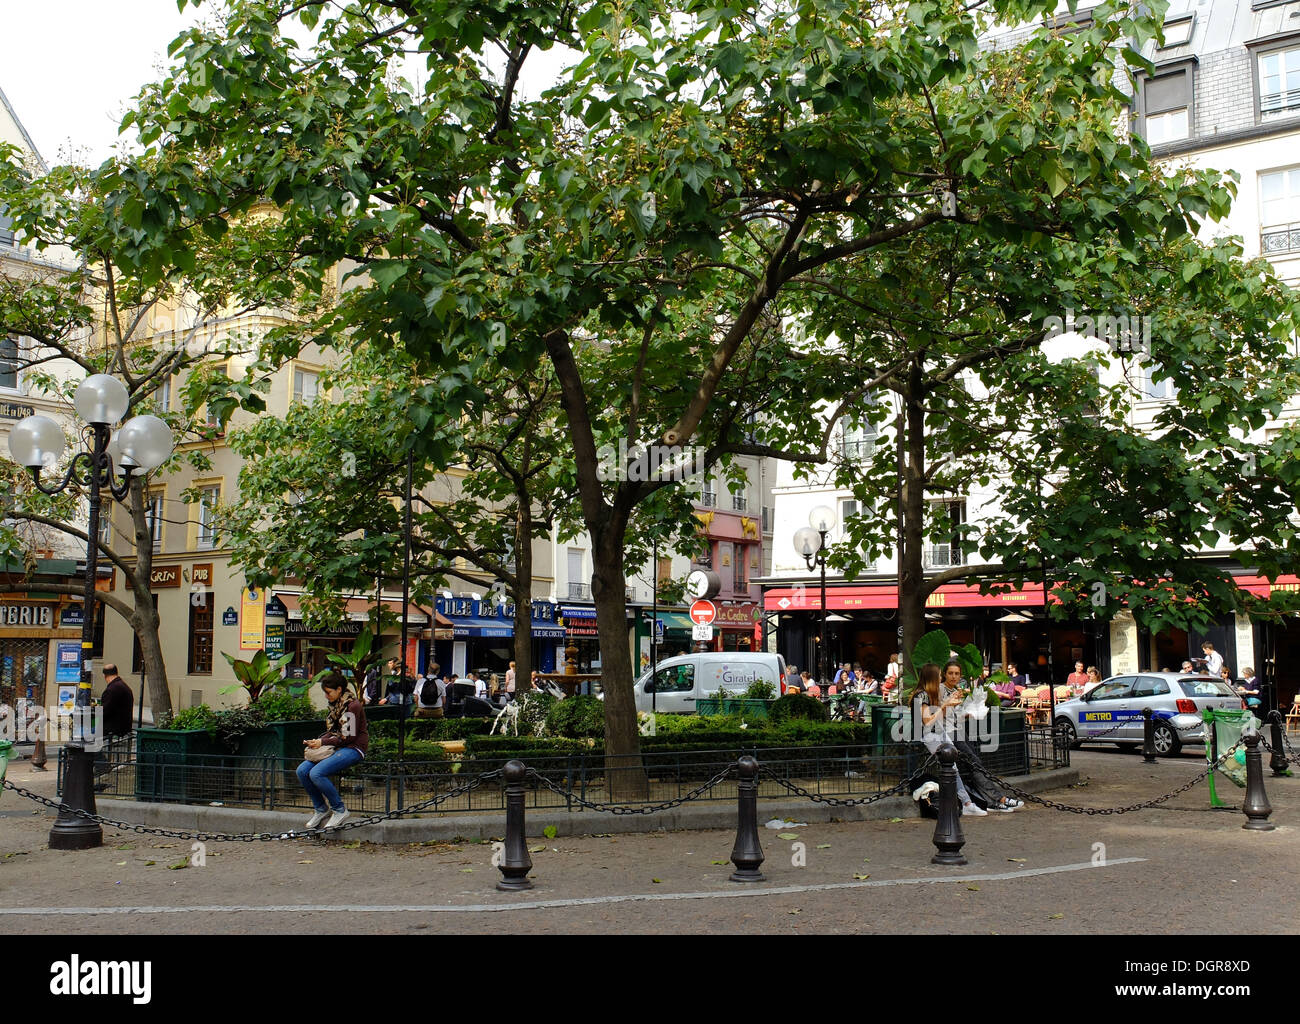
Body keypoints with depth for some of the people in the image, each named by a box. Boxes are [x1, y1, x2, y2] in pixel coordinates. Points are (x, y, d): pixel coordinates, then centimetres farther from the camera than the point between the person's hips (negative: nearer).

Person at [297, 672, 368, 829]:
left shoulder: (352, 706, -14)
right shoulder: (335, 705, 14)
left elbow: (348, 737, -17)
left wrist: (322, 743, -15)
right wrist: (316, 741, -1)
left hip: (353, 749, -9)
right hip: (337, 747, 9)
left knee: (316, 773, -26)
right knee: (302, 770, -7)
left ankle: (339, 810, -11)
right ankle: (321, 809, 6)